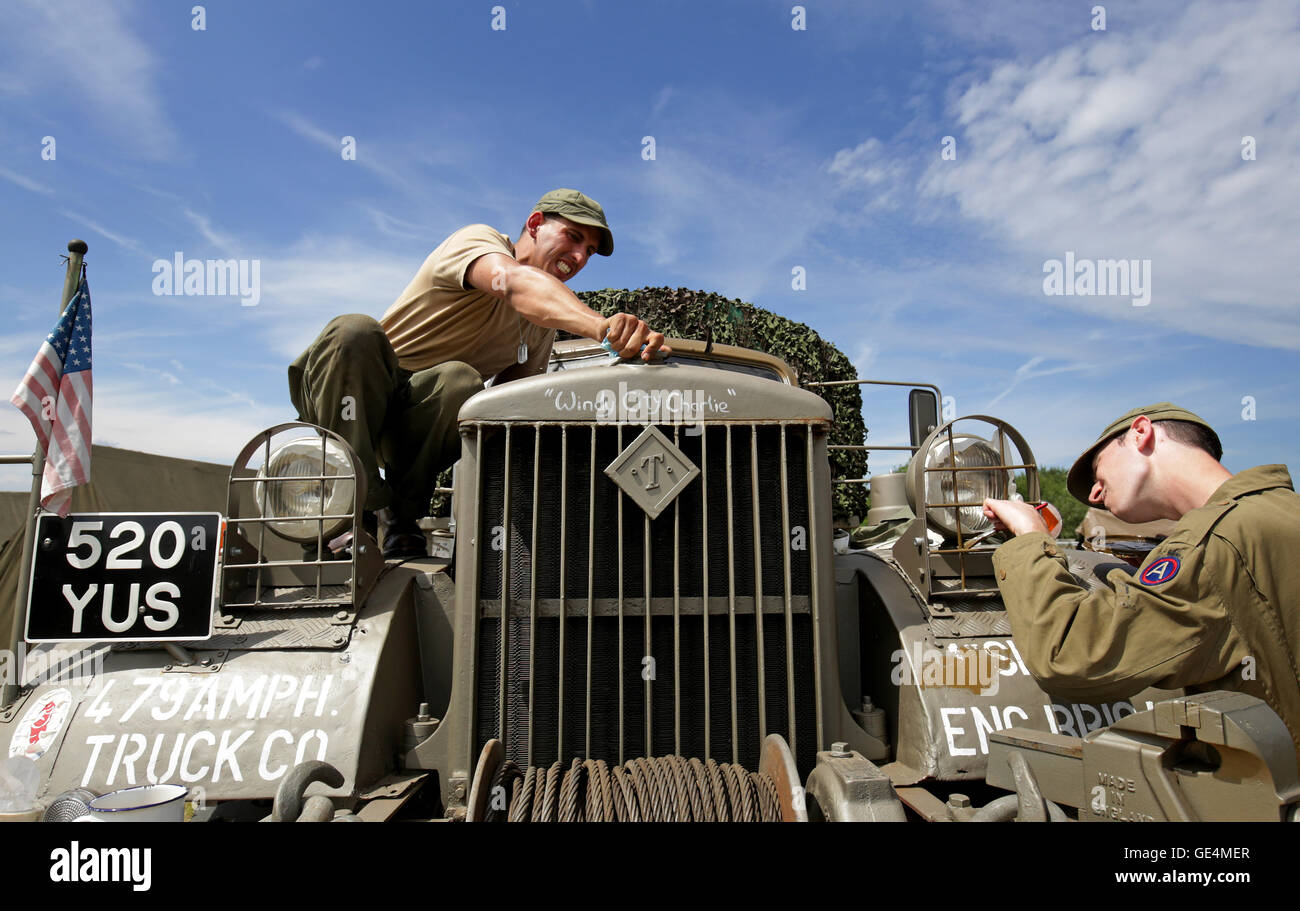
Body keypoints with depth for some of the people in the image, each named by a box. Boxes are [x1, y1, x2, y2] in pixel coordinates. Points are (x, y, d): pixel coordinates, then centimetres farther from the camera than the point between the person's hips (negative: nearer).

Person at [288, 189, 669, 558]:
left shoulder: (545, 322, 11)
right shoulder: (479, 239, -10)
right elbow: (514, 282, -35)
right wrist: (599, 325, -53)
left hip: (425, 426, 4)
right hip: (354, 395, -3)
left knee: (461, 380, -31)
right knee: (355, 330, -36)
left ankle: (401, 514, -13)